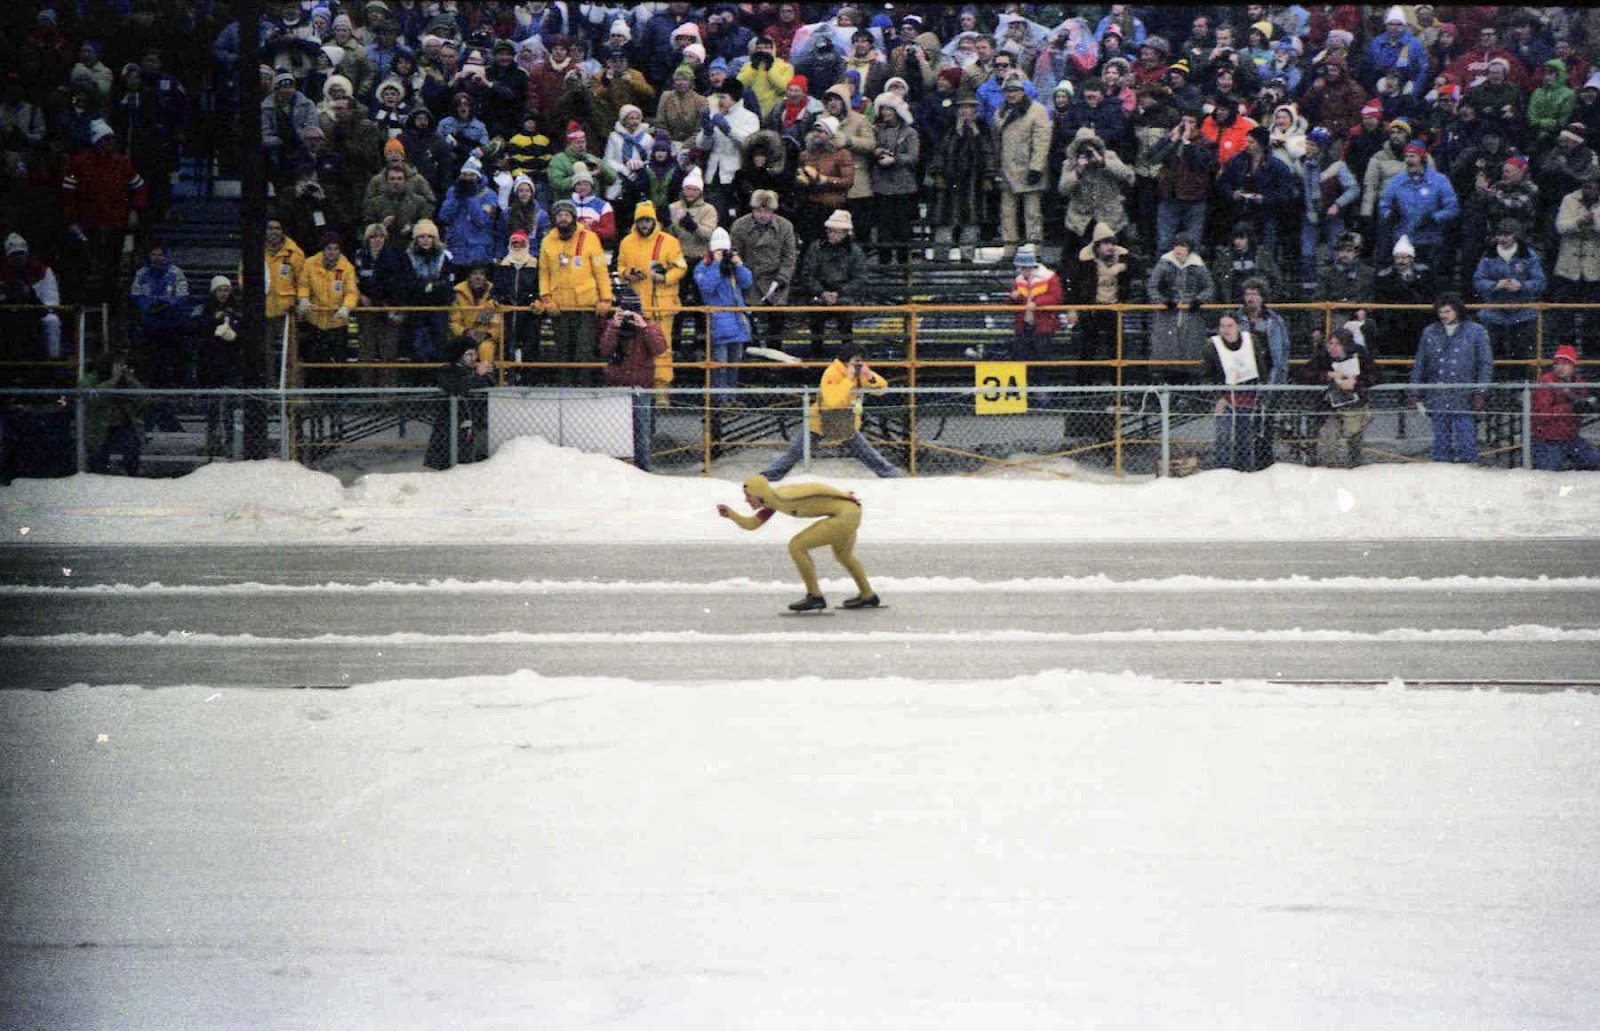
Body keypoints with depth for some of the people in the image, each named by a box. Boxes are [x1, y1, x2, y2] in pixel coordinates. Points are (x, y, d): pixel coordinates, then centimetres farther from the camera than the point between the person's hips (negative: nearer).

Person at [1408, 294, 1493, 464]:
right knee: (1441, 440, 7)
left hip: (1464, 400, -3)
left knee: (1466, 441, -6)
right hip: (1437, 399, 3)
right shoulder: (1430, 332, 10)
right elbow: (1419, 365, 15)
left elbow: (1486, 364, 2)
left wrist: (1480, 393, -6)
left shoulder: (1476, 332, 2)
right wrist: (1415, 392, 8)